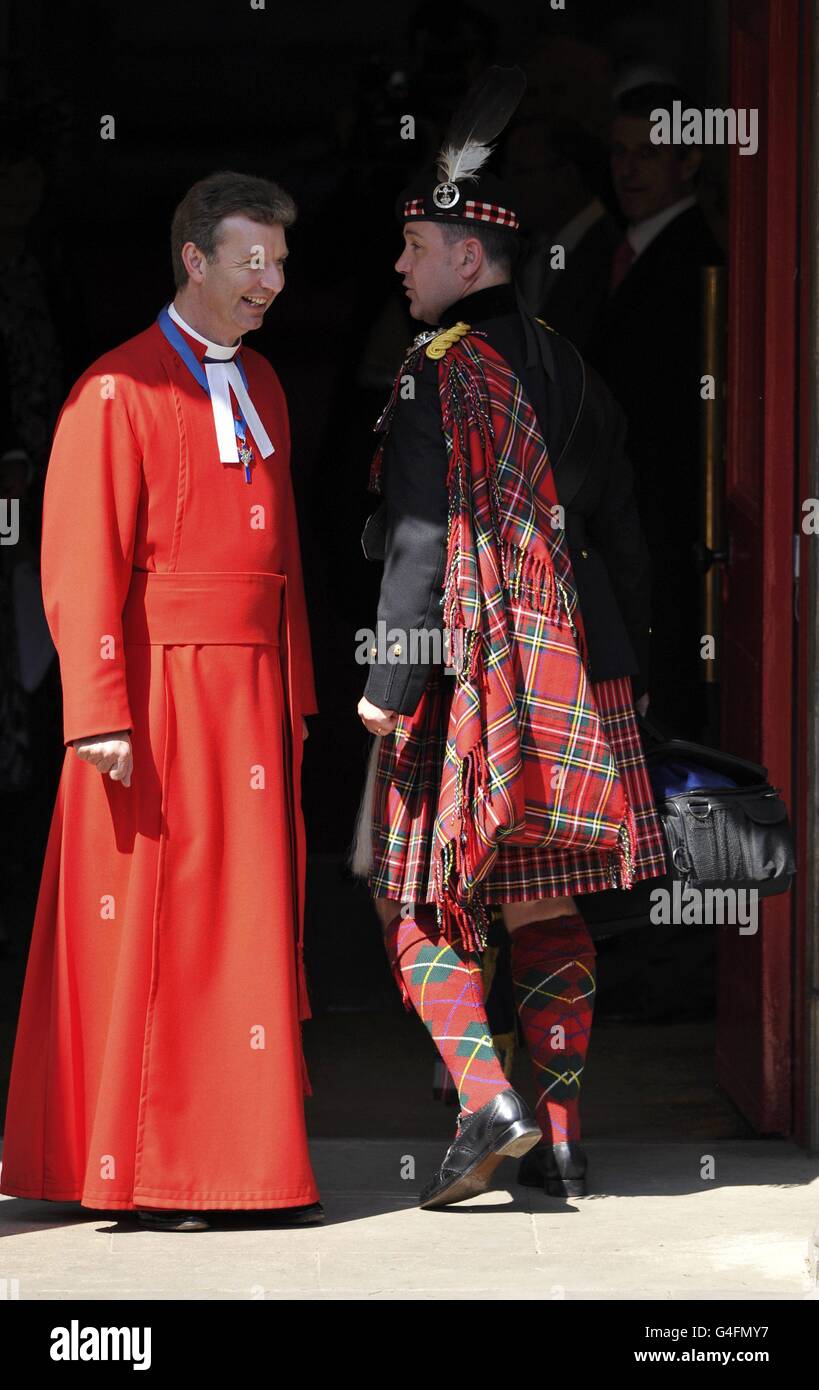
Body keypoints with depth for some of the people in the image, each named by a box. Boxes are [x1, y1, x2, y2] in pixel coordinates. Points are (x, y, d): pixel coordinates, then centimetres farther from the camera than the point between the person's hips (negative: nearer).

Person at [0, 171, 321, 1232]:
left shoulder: (260, 389, 16)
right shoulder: (118, 391, -7)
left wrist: (295, 697, 13)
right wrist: (100, 715, -17)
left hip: (253, 693, 7)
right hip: (158, 688, -7)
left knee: (252, 921, 6)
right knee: (148, 924, -3)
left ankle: (252, 1160, 11)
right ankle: (138, 1172, 2)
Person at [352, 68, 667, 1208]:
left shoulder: (442, 375, -12)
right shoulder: (567, 371, 11)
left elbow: (429, 546, -18)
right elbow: (621, 535, 15)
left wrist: (389, 685, -14)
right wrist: (629, 675, 22)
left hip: (467, 684, -7)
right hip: (576, 679, 7)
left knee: (417, 900, 2)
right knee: (545, 903, 11)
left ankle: (489, 1101, -14)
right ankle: (559, 1137, 9)